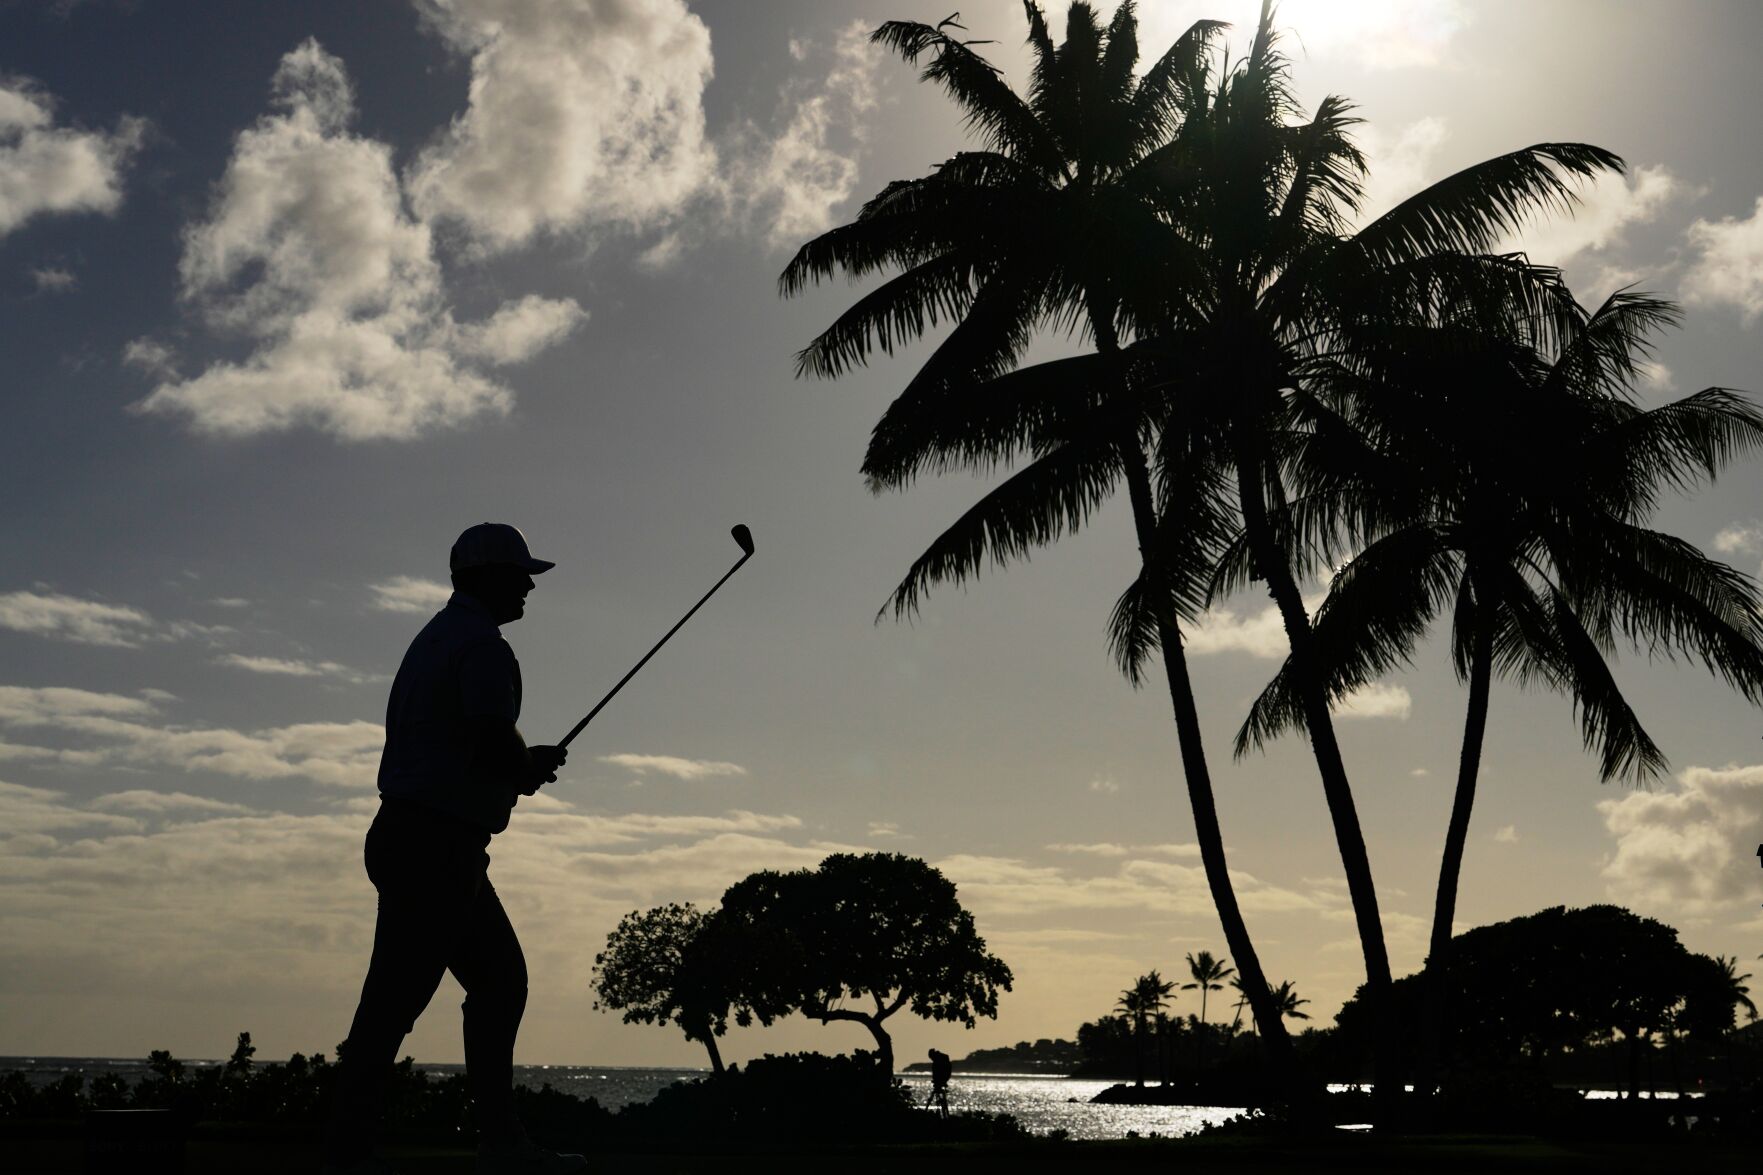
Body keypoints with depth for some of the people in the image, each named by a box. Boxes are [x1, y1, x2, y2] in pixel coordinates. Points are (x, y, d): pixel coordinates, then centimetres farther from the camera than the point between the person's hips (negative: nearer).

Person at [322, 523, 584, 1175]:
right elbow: (496, 746, -23)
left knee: (500, 979, 12)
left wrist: (521, 764, 17)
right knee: (394, 999, -5)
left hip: (408, 836, 11)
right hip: (436, 845, -11)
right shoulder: (483, 646, -12)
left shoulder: (436, 638, 20)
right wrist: (531, 767, -1)